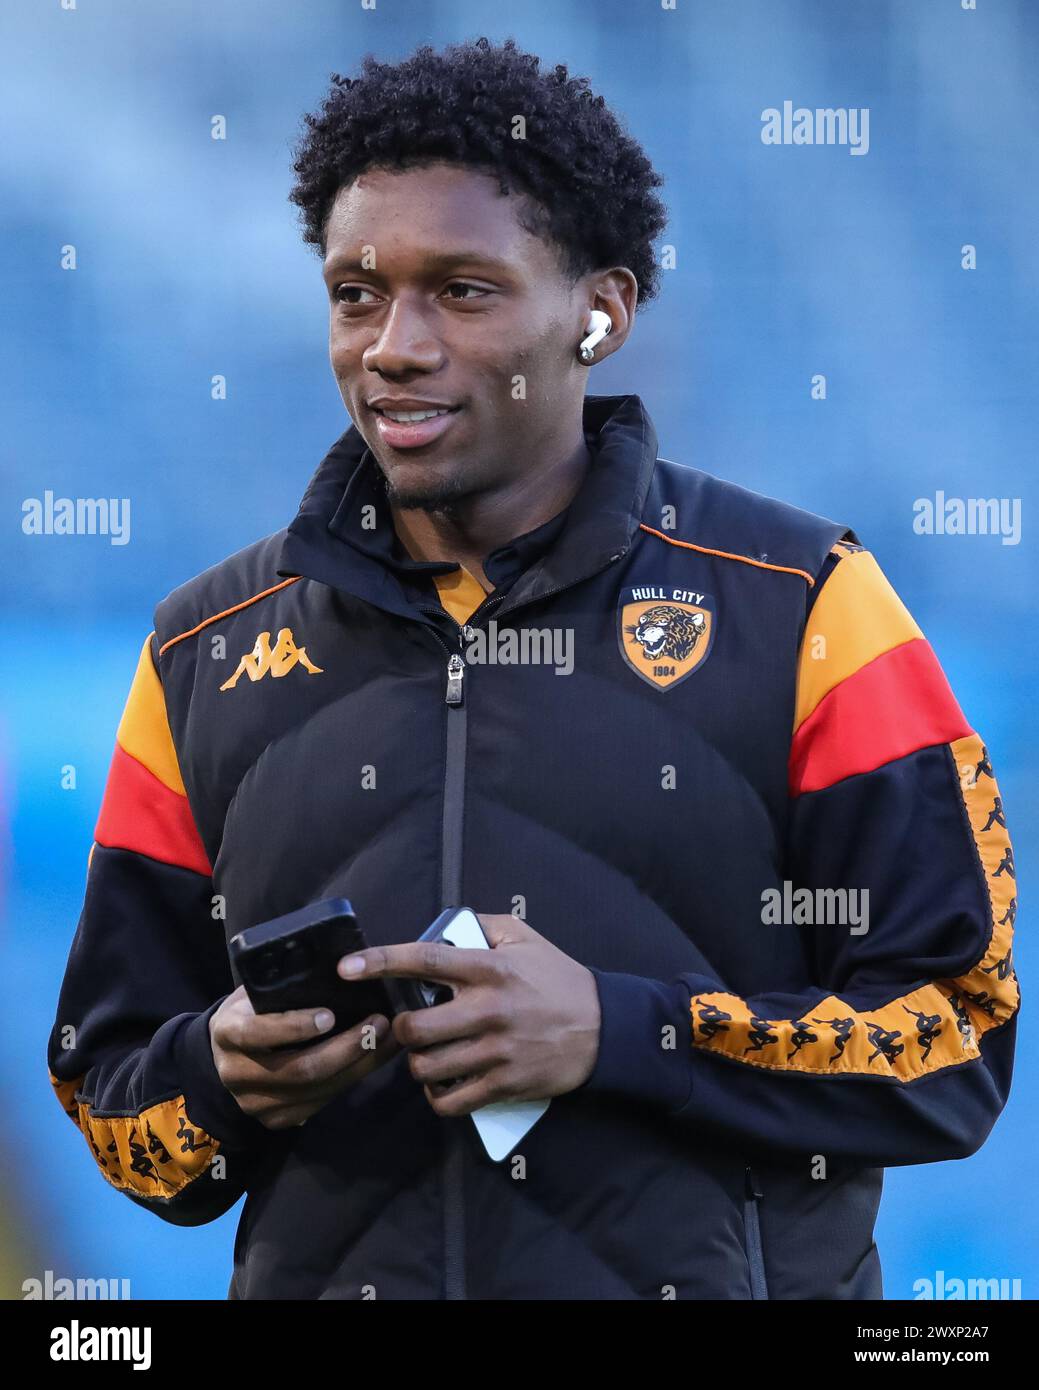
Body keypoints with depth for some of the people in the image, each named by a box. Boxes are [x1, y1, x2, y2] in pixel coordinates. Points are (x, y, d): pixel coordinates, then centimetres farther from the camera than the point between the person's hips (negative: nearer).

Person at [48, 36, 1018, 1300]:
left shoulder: (799, 608, -3)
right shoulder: (206, 657, 7)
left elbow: (955, 1043, -7)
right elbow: (108, 1081, 9)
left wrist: (617, 1033, -18)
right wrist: (224, 1078, -12)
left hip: (717, 1274, -2)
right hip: (324, 1272, 2)